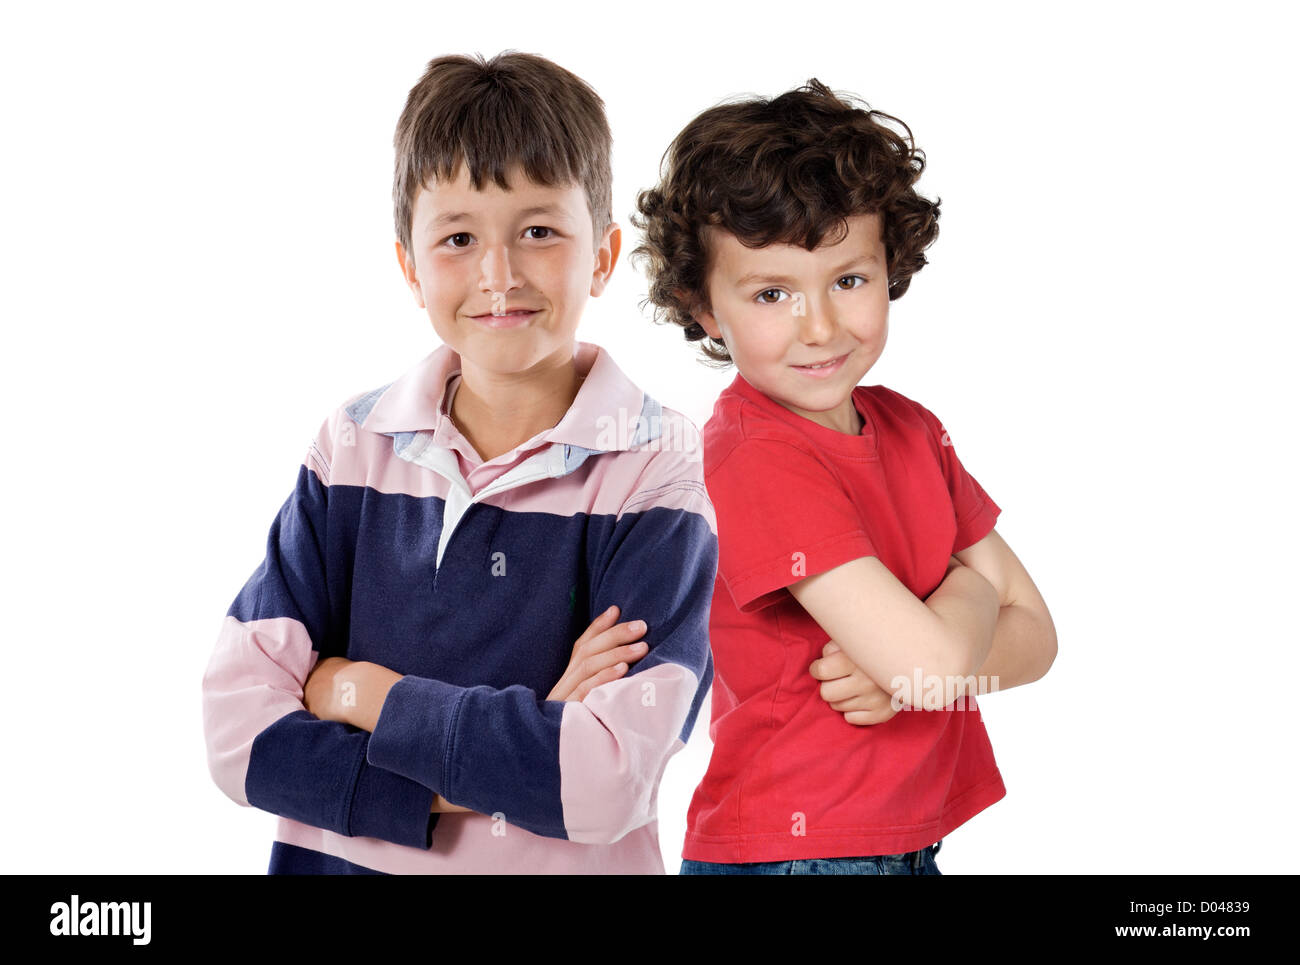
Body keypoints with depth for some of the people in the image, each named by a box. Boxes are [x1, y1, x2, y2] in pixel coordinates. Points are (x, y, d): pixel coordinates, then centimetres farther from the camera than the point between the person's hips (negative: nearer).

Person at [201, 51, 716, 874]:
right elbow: (239, 730, -11)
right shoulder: (355, 449, -5)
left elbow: (609, 779, -24)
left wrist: (363, 693, -15)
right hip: (340, 860, 3)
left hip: (567, 865, -2)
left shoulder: (661, 468, -15)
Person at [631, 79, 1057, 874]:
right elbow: (934, 661, -25)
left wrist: (906, 667, -16)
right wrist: (973, 587, -5)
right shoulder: (756, 459, -20)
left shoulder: (910, 429, 2)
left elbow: (1034, 636, 2)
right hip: (787, 848, -6)